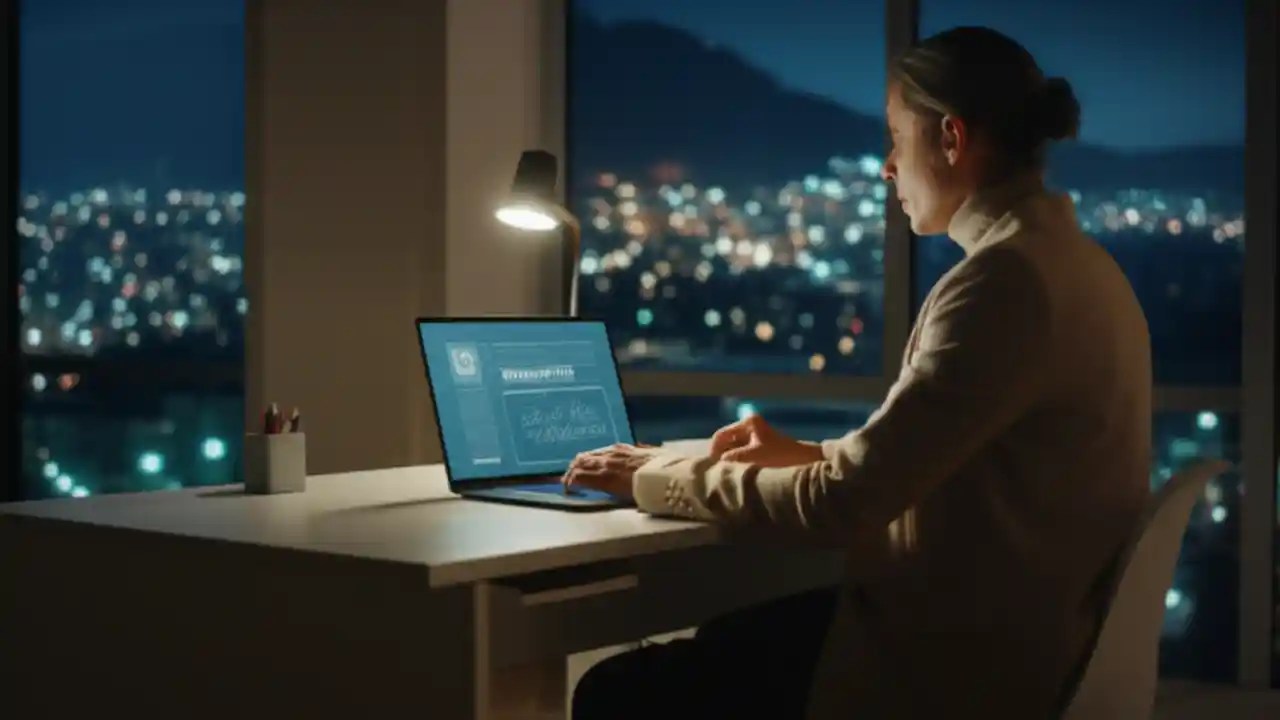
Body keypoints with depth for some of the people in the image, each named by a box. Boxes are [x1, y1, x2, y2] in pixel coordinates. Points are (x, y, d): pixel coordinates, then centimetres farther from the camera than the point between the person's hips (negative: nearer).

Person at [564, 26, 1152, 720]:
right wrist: (809, 455, 12)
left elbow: (848, 502, -22)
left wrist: (659, 477, -9)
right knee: (727, 636, 23)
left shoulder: (1006, 276, -22)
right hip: (1003, 627, 10)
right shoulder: (1068, 259, 10)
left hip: (965, 663, -10)